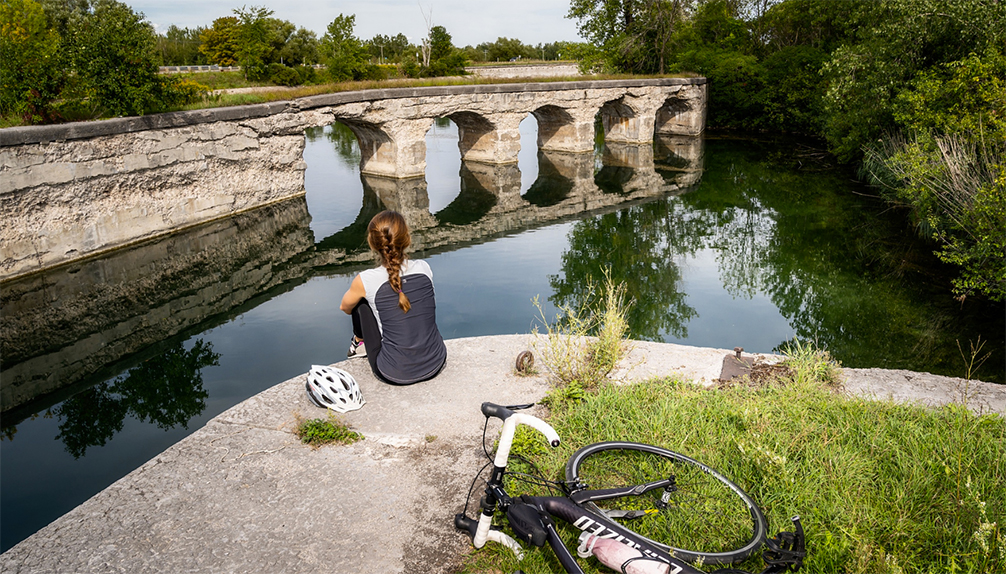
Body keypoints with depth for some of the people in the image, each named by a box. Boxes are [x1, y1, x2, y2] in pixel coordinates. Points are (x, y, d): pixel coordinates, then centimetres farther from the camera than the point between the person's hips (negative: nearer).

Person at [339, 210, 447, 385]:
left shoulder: (366, 281, -14)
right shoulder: (424, 268, -7)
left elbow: (345, 307, 9)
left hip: (394, 375, -2)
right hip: (435, 366, 3)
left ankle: (360, 342, 41)